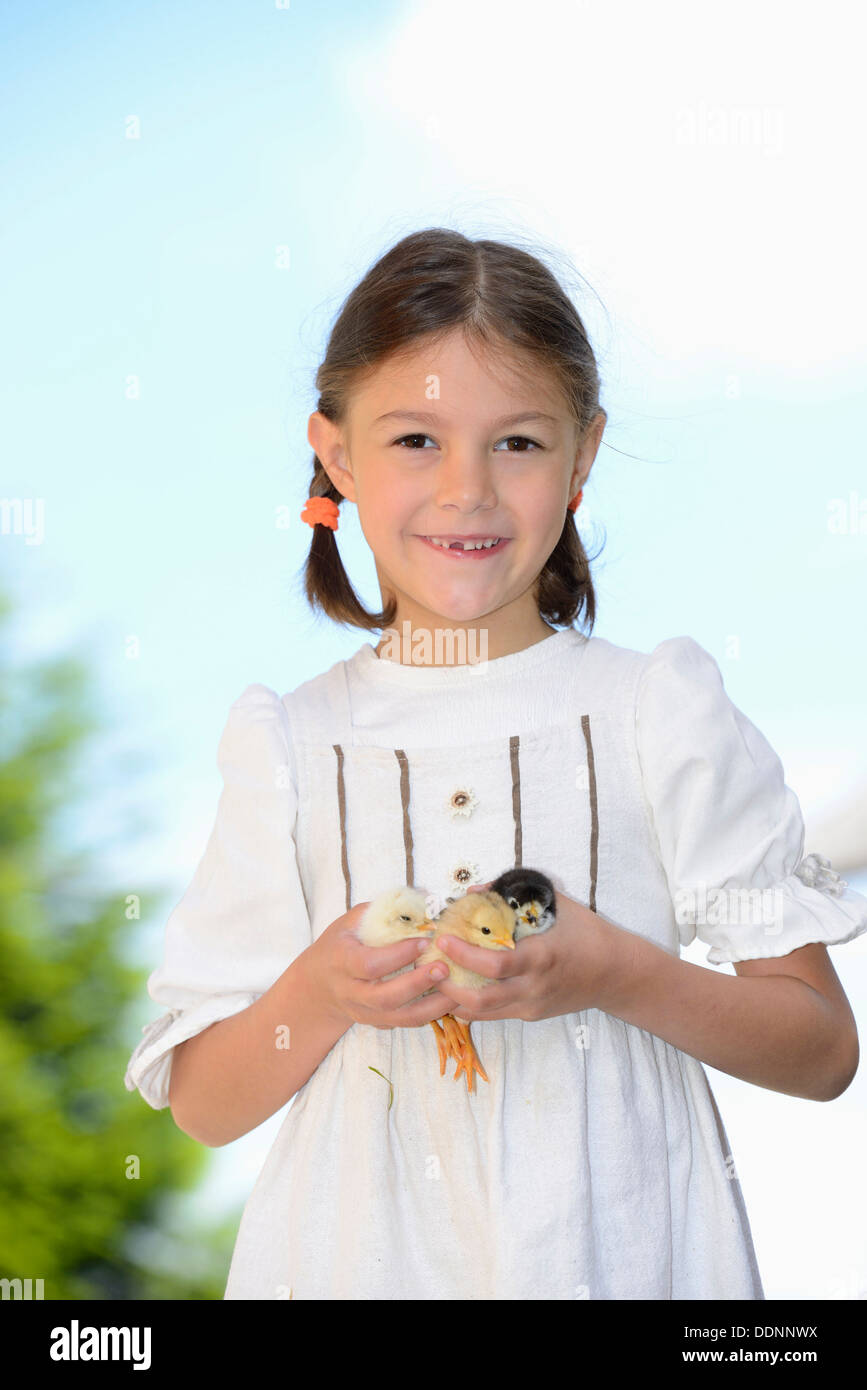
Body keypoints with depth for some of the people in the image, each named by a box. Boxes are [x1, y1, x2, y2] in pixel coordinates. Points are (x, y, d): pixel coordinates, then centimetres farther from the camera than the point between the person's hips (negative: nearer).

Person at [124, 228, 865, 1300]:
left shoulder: (660, 712, -4)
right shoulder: (290, 744, -1)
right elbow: (201, 1107, 0)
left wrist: (618, 975, -19)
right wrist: (325, 993, -18)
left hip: (614, 1247, 0)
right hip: (365, 1251, 1)